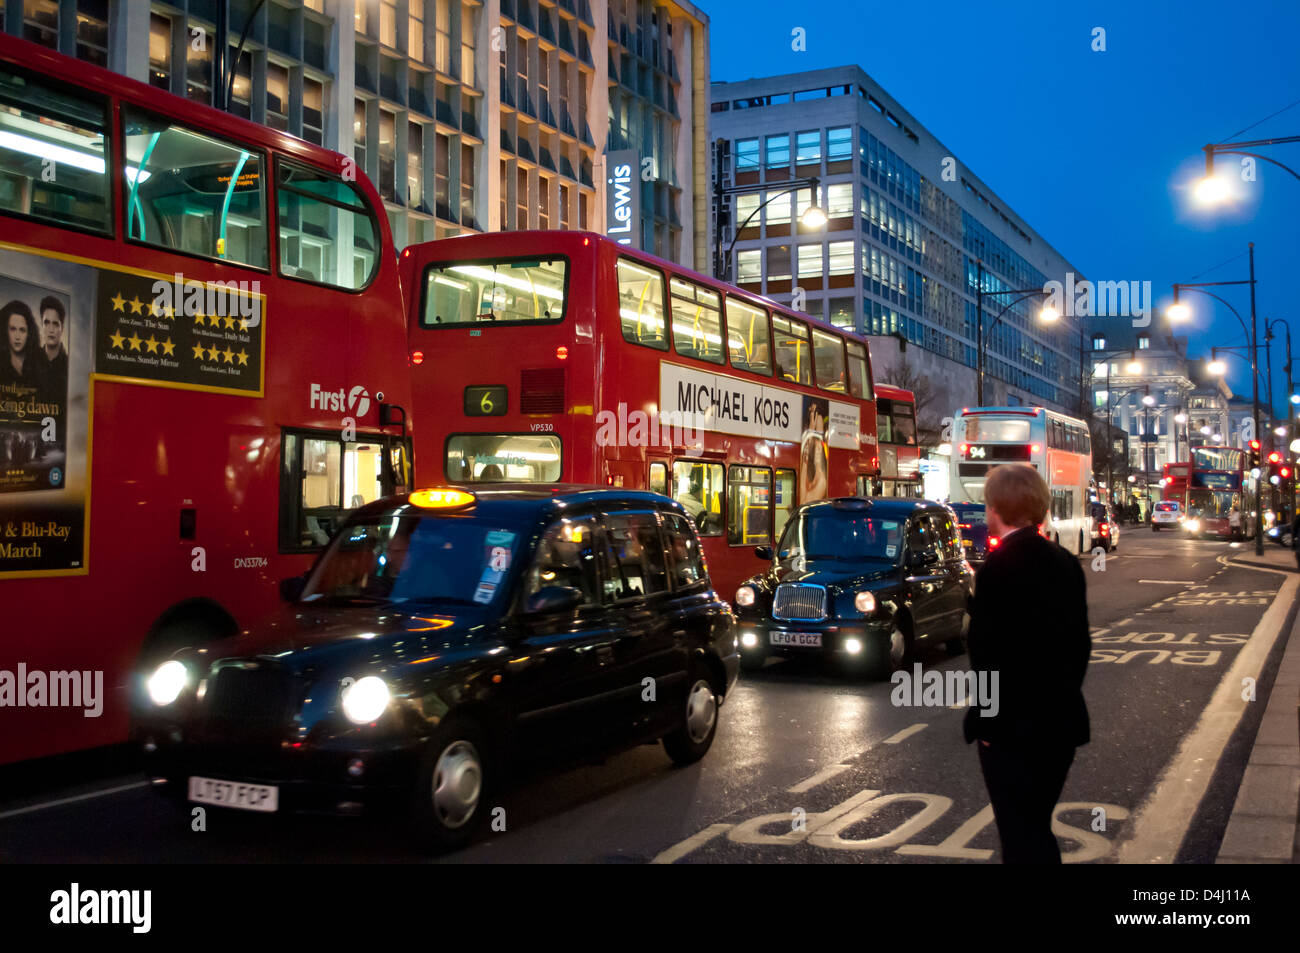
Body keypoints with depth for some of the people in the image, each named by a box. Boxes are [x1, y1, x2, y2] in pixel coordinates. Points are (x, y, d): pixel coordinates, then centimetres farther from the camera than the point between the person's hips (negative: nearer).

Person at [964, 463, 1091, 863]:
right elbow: (1079, 641, 11)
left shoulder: (999, 567, -18)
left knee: (1022, 836, 1)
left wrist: (988, 719, -9)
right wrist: (1062, 696, 17)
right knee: (1036, 827, 19)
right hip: (1062, 721, 8)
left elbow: (989, 653, -19)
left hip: (1014, 728, -8)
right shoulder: (1064, 562, 6)